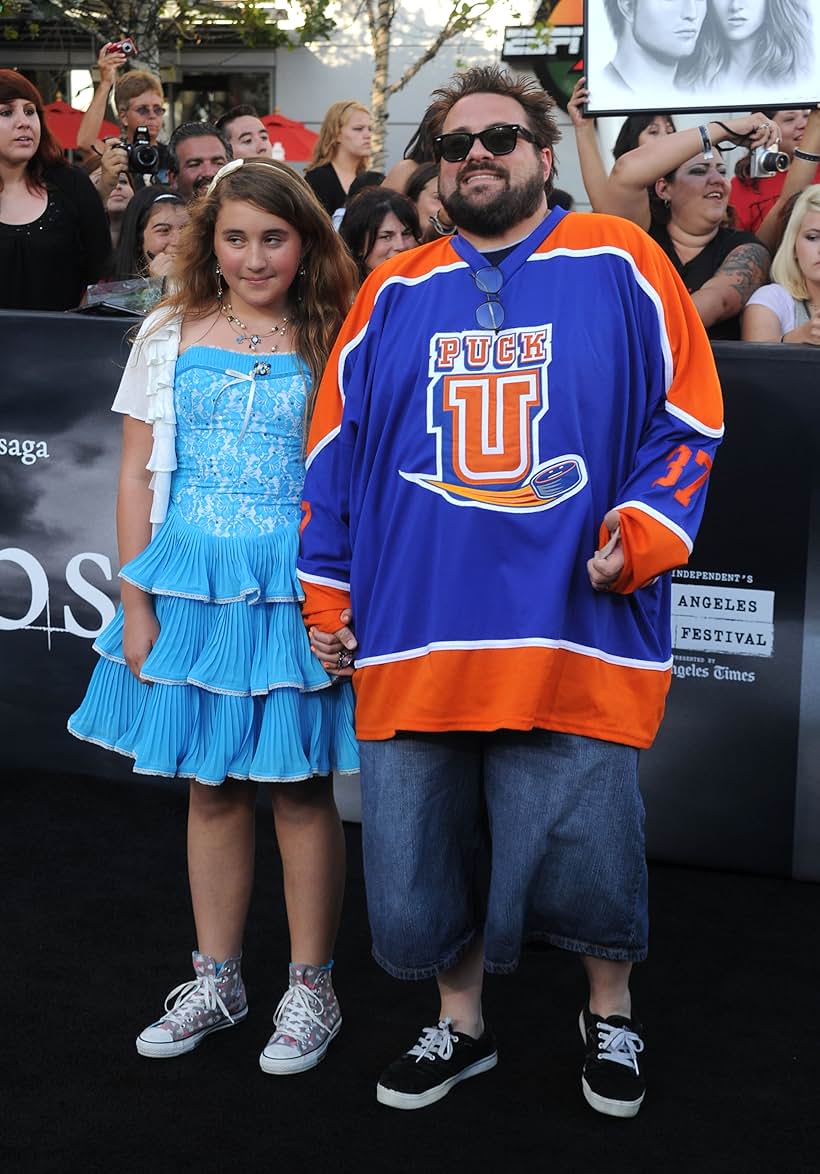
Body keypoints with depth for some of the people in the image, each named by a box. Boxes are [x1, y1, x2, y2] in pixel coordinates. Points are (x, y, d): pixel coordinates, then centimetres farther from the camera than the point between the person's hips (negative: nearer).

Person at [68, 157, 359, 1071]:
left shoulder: (330, 346, 0)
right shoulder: (170, 337, 4)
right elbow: (137, 477, 5)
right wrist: (135, 602, 0)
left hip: (291, 589, -2)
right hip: (189, 584, 2)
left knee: (300, 786, 4)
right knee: (210, 784, 12)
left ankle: (311, 986, 19)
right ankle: (216, 981, 27)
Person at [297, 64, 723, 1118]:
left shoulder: (618, 263, 3)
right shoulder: (393, 294, 12)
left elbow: (688, 414, 4)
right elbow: (334, 452, 15)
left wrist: (642, 533, -9)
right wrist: (325, 594, 11)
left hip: (575, 635, -3)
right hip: (412, 640, 3)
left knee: (586, 854, 3)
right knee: (416, 858, 10)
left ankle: (610, 1015, 32)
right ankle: (458, 1026, 34)